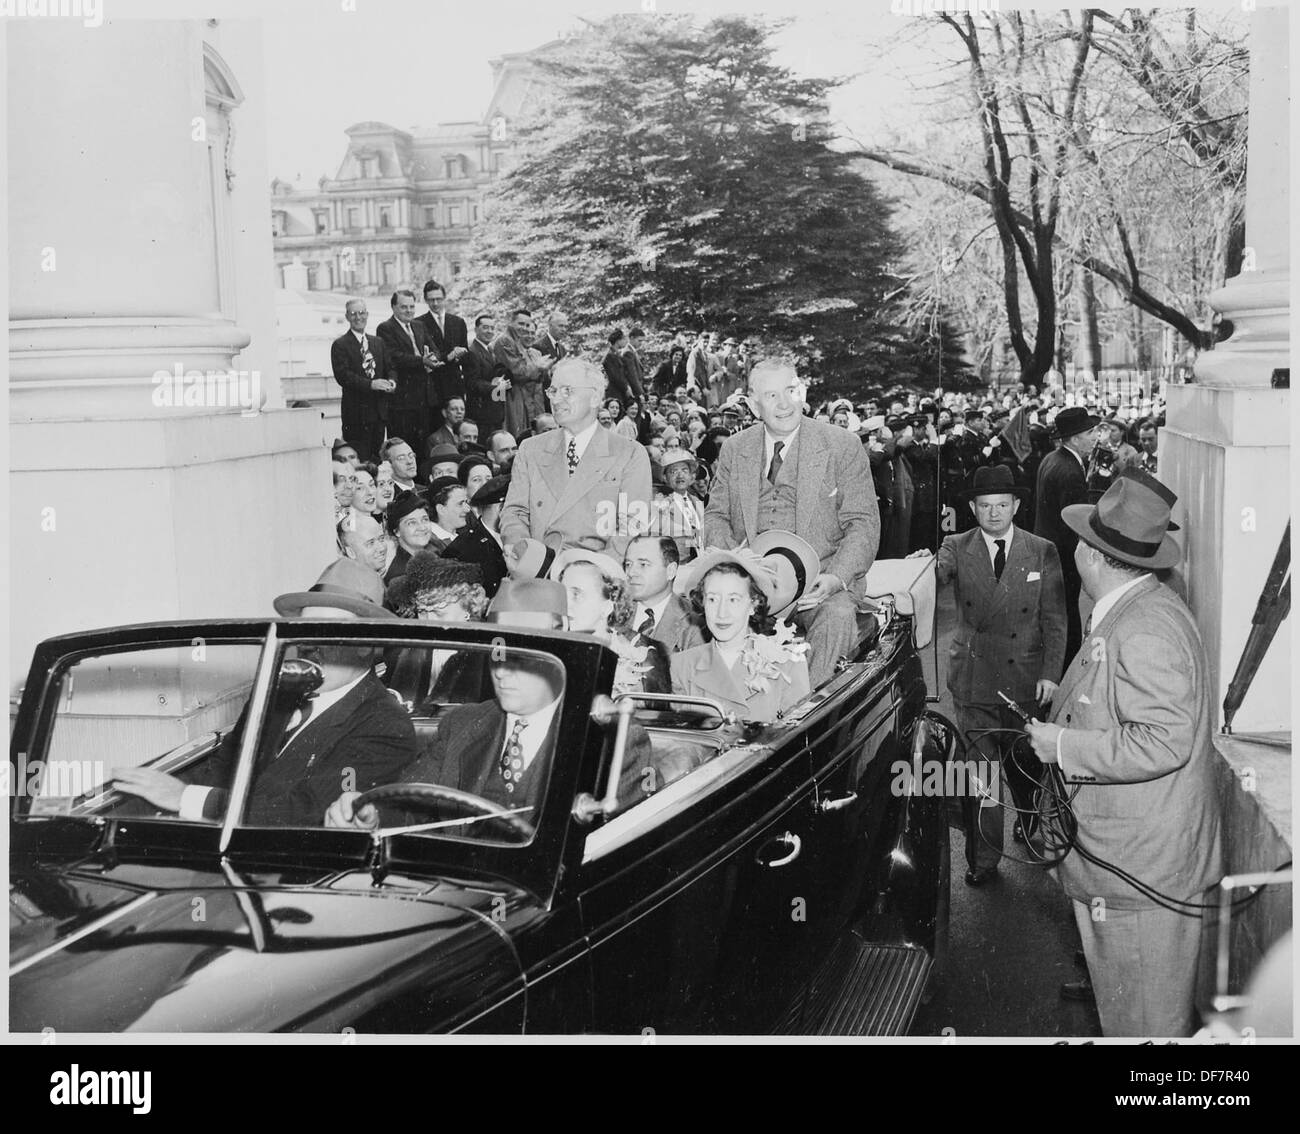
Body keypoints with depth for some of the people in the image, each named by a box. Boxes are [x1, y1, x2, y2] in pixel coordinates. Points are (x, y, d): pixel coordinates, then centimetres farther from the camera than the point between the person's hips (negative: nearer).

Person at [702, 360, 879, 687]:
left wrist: (837, 578, -19)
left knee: (838, 617, -35)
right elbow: (716, 515, 16)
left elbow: (863, 524, -2)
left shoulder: (843, 446, 2)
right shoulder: (734, 449, 12)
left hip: (819, 578, -2)